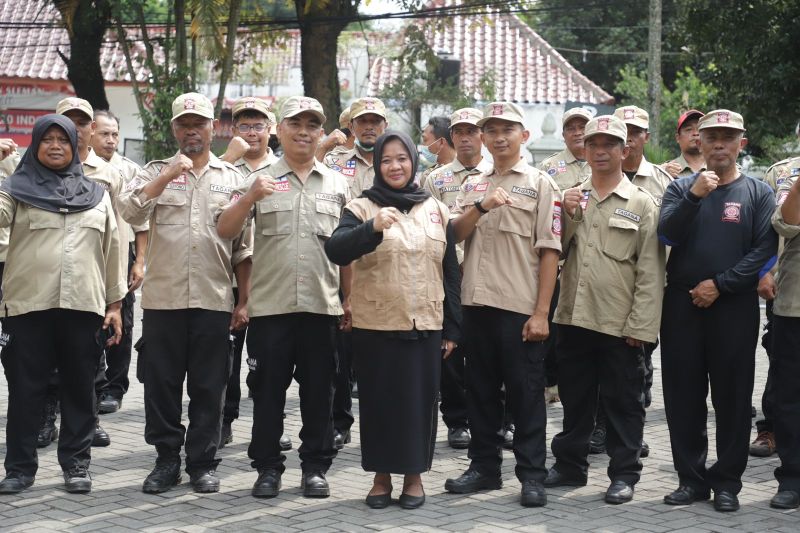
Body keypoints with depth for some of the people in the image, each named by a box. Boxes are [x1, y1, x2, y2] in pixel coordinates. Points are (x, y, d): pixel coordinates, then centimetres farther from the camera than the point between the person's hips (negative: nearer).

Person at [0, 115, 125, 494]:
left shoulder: (96, 194, 13)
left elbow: (111, 250, 14)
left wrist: (115, 304, 9)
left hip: (83, 307, 2)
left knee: (79, 390, 7)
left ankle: (76, 464, 16)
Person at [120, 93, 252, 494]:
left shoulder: (232, 177, 10)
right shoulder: (156, 171, 9)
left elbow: (243, 246, 9)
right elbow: (131, 212, -9)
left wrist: (244, 300, 5)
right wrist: (167, 177, -19)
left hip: (214, 300, 0)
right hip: (162, 298, 0)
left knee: (208, 387, 4)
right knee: (161, 383, 4)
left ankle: (202, 462, 14)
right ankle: (166, 460, 16)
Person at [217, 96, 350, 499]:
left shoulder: (337, 185, 10)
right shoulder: (260, 181, 5)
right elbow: (224, 231, -4)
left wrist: (350, 299, 9)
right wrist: (249, 197, -20)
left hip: (322, 306, 1)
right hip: (270, 304, -1)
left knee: (318, 390, 7)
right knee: (267, 390, 4)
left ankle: (316, 466, 16)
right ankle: (267, 466, 13)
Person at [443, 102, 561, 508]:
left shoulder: (540, 184, 0)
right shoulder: (473, 186, 14)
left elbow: (549, 252, -4)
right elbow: (454, 235, 3)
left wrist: (541, 313, -10)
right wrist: (481, 207, -15)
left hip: (519, 307, -5)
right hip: (477, 303, 5)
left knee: (526, 394, 0)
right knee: (480, 390, 11)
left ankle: (532, 475, 7)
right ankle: (484, 466, 21)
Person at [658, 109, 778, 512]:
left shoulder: (758, 193, 4)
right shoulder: (681, 188, 10)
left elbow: (765, 249, -4)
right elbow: (667, 235, -5)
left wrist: (719, 285, -11)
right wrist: (695, 196, -18)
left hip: (734, 308, -2)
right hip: (682, 305, 2)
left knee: (732, 395, 1)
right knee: (683, 395, 4)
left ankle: (727, 482, 9)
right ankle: (691, 478, 13)